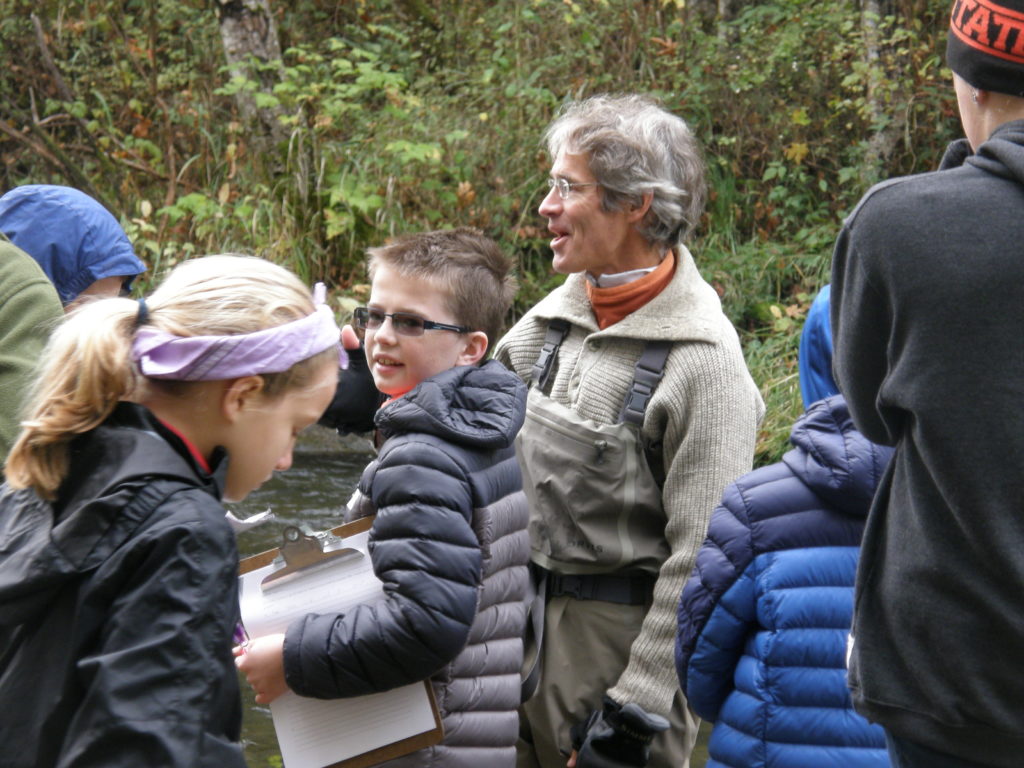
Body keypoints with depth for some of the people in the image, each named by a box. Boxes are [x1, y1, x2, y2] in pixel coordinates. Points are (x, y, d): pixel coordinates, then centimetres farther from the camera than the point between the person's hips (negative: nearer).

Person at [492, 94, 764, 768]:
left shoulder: (702, 358, -17)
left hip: (625, 633, -6)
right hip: (534, 619, 6)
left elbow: (701, 558, -18)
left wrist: (636, 706, -19)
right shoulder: (558, 316, 4)